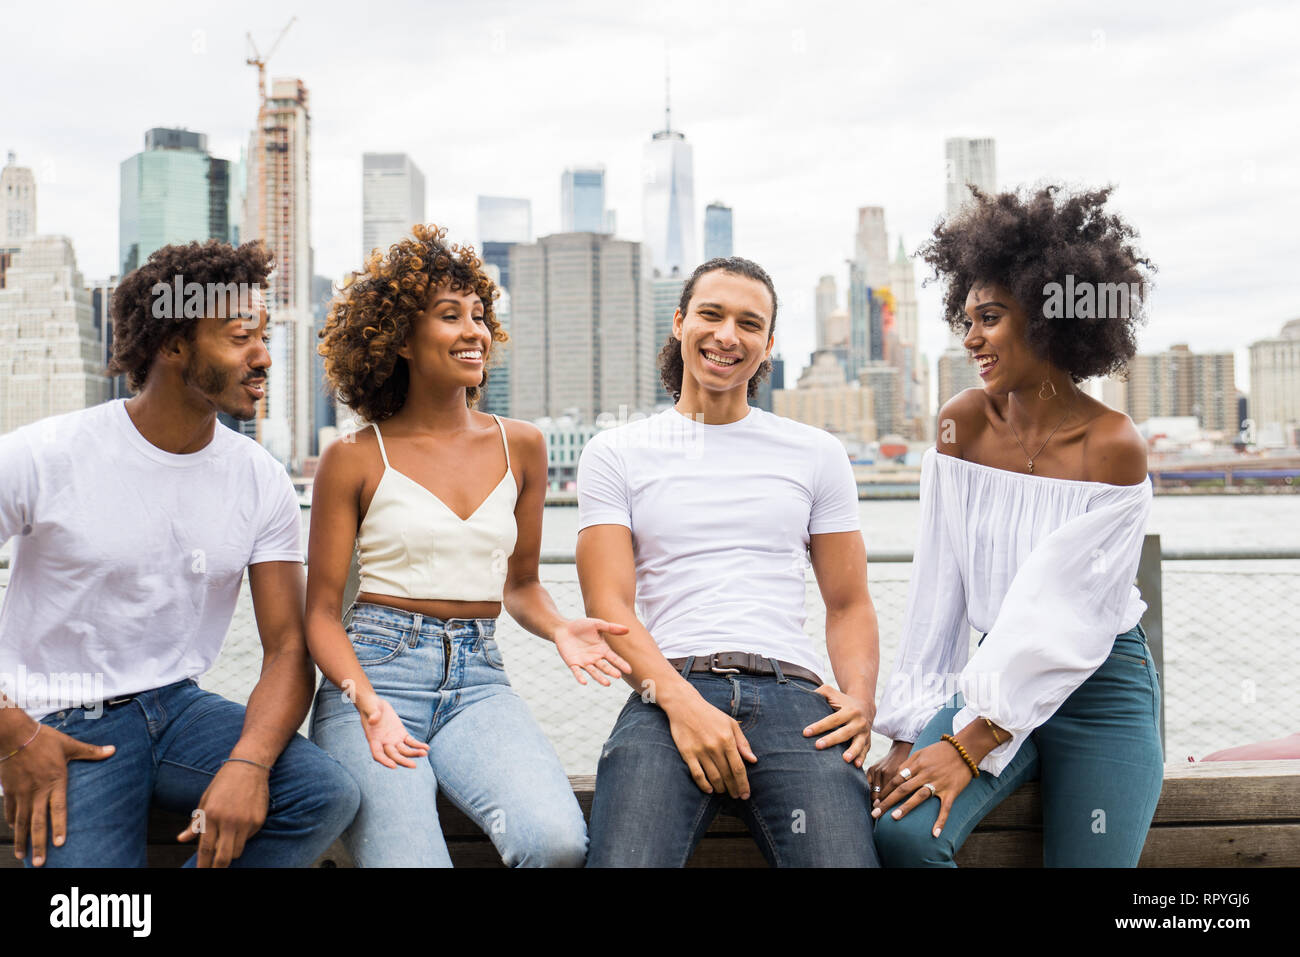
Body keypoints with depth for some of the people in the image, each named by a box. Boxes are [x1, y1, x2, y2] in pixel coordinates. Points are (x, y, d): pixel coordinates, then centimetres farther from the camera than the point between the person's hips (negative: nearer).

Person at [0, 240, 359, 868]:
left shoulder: (263, 483, 0)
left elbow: (287, 649, -2)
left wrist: (249, 762, -20)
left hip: (178, 705, 4)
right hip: (65, 725, -4)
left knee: (329, 795, -21)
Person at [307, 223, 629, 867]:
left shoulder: (520, 446, 12)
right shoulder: (355, 460, 2)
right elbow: (322, 611, 3)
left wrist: (558, 629, -2)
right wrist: (367, 703, -16)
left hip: (478, 677, 3)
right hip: (375, 669, -2)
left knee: (558, 843, -27)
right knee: (411, 860, -26)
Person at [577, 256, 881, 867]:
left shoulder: (816, 454, 19)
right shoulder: (614, 454, 13)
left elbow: (849, 603, 18)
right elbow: (608, 604, 3)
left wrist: (860, 697, -2)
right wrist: (681, 701, -13)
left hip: (791, 691, 2)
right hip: (667, 692, -1)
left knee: (843, 857, -26)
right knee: (624, 861, -29)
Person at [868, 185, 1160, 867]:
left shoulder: (1113, 446, -13)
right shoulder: (962, 423, -2)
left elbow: (1061, 617, -18)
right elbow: (938, 587, -2)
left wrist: (971, 743, -21)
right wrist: (910, 731, -6)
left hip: (1102, 687, -2)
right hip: (999, 672, 3)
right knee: (900, 832, -19)